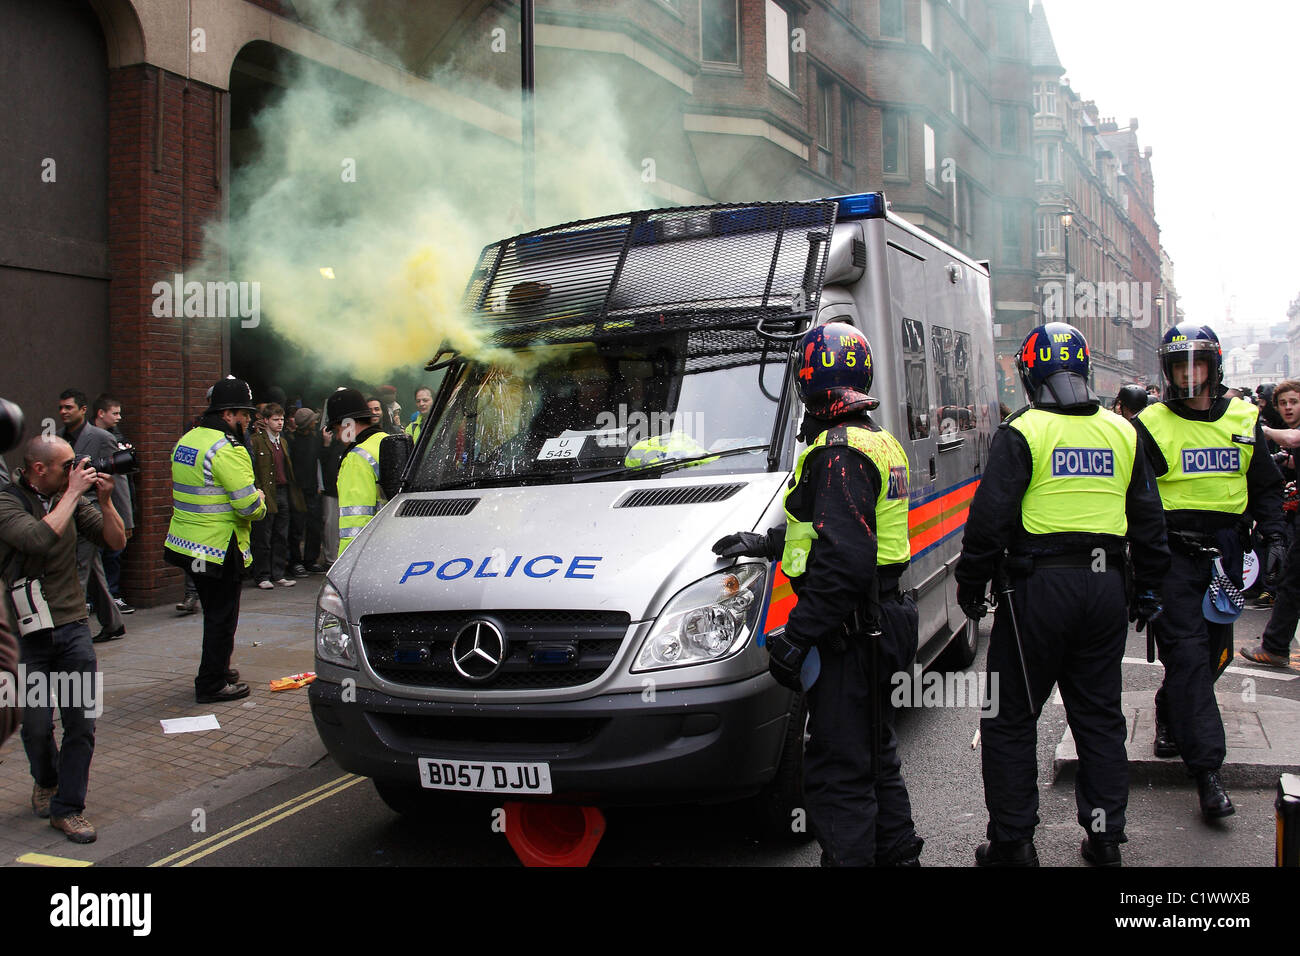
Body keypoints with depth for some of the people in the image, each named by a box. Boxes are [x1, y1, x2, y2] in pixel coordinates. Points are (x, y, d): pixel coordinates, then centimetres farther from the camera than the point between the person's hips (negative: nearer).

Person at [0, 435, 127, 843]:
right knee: (36, 725, 6)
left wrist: (105, 500, -8)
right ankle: (46, 781, 37)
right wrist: (73, 493, -21)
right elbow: (41, 538, -29)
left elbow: (117, 541, 6)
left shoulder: (70, 497, 5)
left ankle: (67, 808, 13)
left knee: (81, 722, 0)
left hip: (73, 626, 4)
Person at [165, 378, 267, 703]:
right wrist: (260, 502, 0)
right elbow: (249, 505, -24)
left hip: (186, 541, 9)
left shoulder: (187, 440, 11)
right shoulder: (227, 450, -19)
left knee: (215, 612, 22)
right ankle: (212, 685, 8)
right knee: (222, 616, 2)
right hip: (218, 547, -9)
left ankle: (218, 668, 35)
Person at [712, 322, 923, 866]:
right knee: (876, 754, 22)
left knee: (839, 767, -3)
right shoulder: (879, 442, 15)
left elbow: (843, 561, -26)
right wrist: (764, 543, 23)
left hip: (848, 635, -11)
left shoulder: (840, 453, -19)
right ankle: (896, 853, 35)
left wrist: (796, 636, -24)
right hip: (880, 620, 11)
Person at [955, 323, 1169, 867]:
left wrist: (970, 584, 0)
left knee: (1009, 719, 5)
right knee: (1099, 715, 15)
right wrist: (1149, 587, 24)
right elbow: (1149, 519, 16)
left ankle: (1011, 842, 9)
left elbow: (990, 517, -11)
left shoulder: (1022, 433, -7)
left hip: (1039, 585, -5)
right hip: (1106, 587, 5)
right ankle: (1105, 837, 21)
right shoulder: (1122, 433, 10)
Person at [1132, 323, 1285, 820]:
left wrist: (1274, 538, 6)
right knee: (1188, 654, -9)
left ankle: (1170, 715, 39)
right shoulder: (1151, 425, -4)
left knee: (1214, 653, 11)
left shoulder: (1243, 420, 9)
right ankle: (1206, 769, -8)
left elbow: (1266, 486, 18)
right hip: (1173, 554, -5)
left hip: (1224, 553, 5)